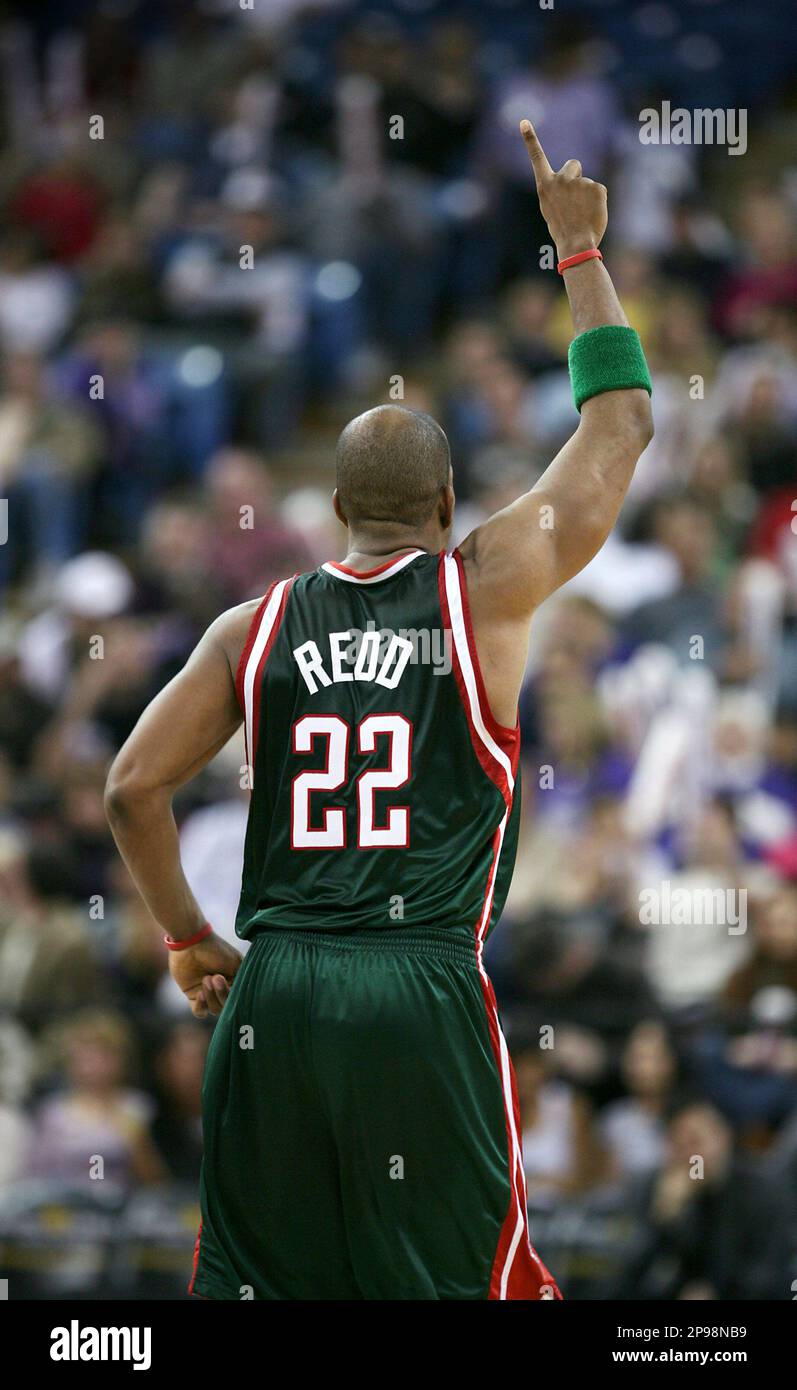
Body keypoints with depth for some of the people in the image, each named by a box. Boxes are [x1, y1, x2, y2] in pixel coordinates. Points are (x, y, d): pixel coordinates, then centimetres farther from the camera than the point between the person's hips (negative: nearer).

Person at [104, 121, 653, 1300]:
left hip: (274, 988, 3)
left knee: (254, 1280, 7)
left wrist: (189, 941, 21)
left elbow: (133, 790, 8)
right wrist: (580, 250, 21)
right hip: (425, 992, -3)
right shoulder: (485, 590, 2)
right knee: (453, 1282, 1)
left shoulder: (253, 627, 9)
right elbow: (619, 424, 12)